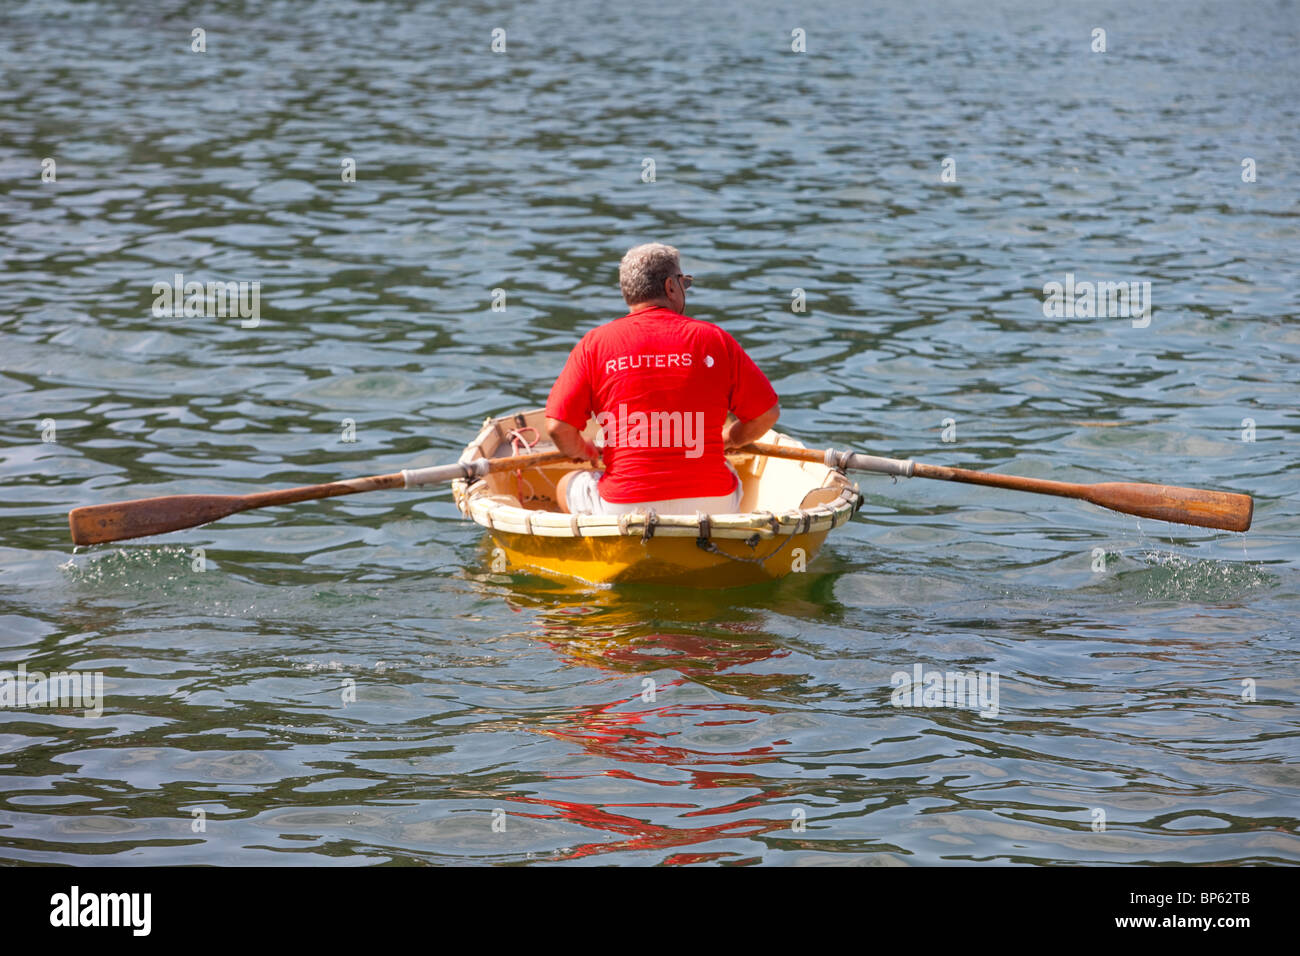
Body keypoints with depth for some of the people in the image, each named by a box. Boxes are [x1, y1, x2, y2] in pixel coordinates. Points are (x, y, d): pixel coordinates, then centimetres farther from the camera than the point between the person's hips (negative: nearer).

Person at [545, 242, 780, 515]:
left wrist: (580, 452, 20)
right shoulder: (713, 339, 2)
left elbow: (558, 426, -4)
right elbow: (768, 412, 6)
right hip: (709, 503, 1)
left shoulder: (594, 344, 1)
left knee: (568, 486, 29)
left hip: (624, 512, -1)